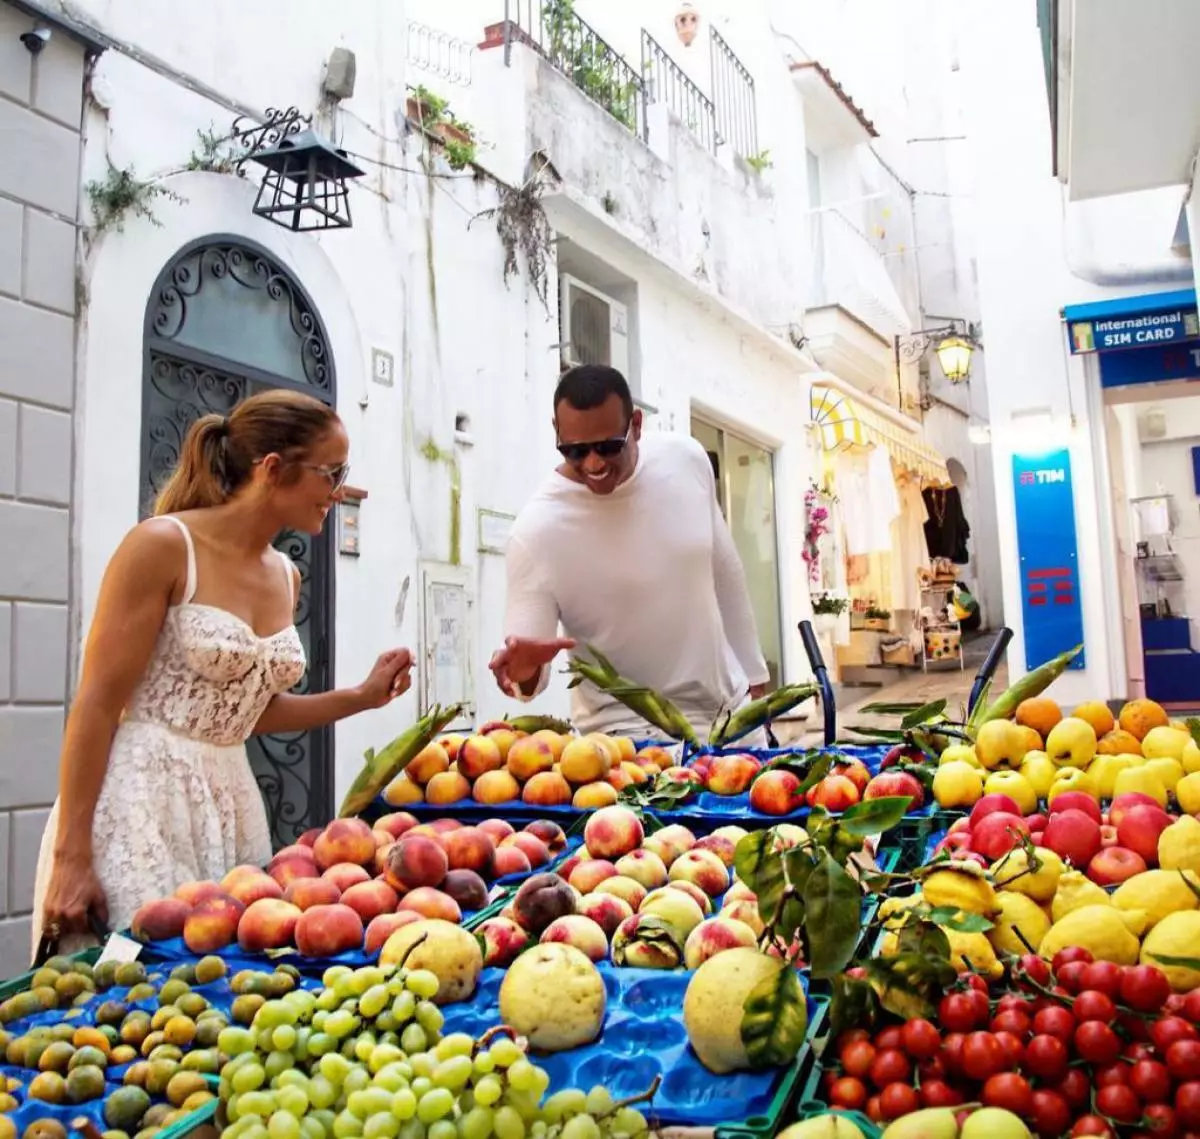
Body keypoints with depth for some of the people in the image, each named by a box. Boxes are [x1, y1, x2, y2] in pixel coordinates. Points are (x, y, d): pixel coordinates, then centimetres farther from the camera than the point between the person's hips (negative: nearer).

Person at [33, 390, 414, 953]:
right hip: (141, 798, -7)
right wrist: (72, 857, -15)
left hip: (231, 802, 7)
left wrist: (361, 697, 9)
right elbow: (98, 705, -13)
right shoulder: (163, 545, -12)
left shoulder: (285, 576, 9)